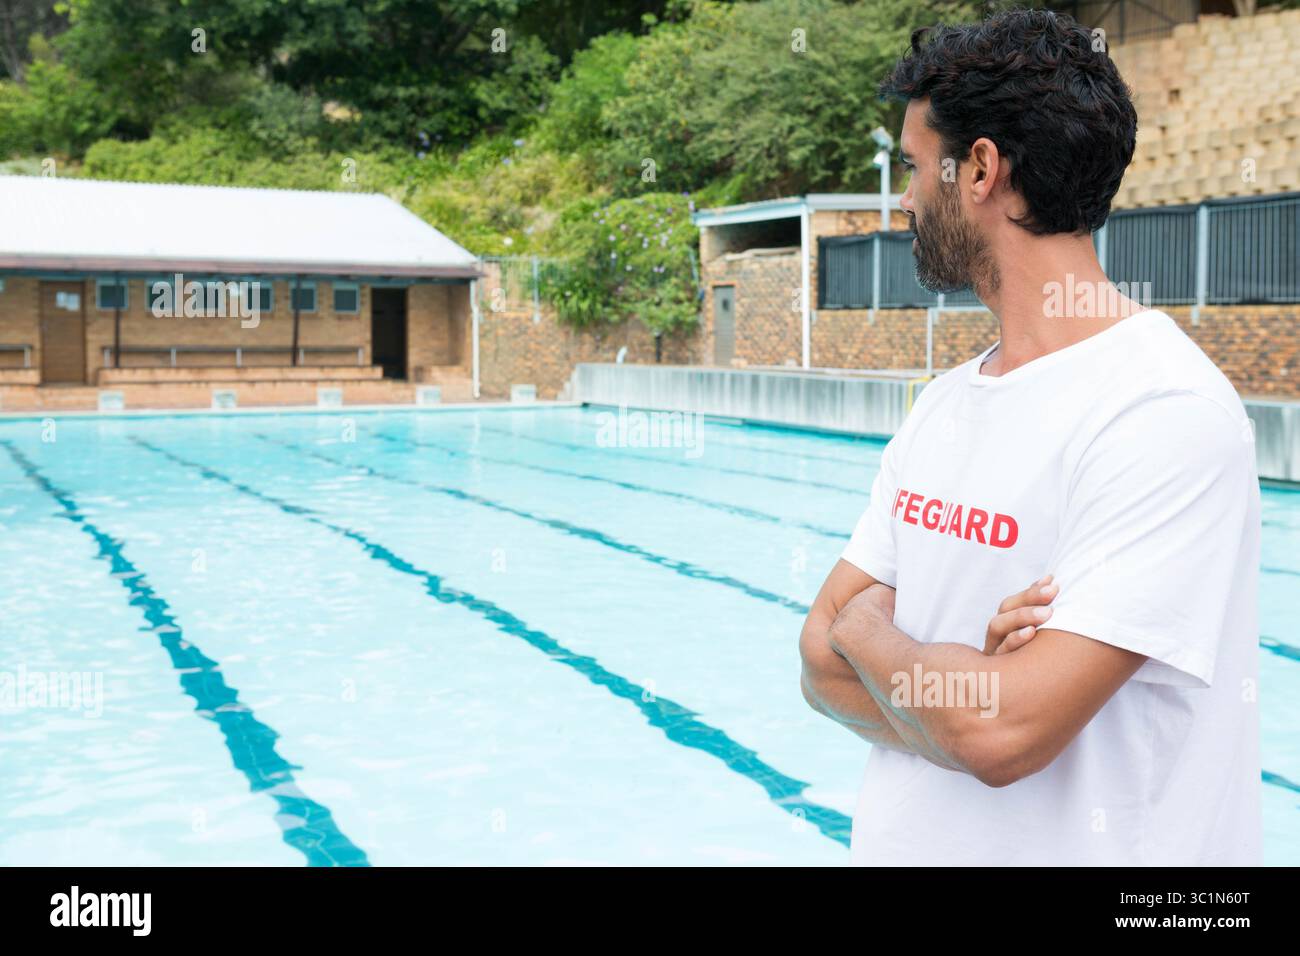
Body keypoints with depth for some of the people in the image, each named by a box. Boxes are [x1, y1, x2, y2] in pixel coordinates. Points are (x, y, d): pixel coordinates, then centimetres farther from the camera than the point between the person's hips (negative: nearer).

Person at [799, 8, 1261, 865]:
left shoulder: (1166, 411, -22)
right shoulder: (945, 401, 3)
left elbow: (1001, 734, -27)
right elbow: (825, 664, 1)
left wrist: (865, 629, -9)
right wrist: (963, 689, -17)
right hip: (901, 839, 7)